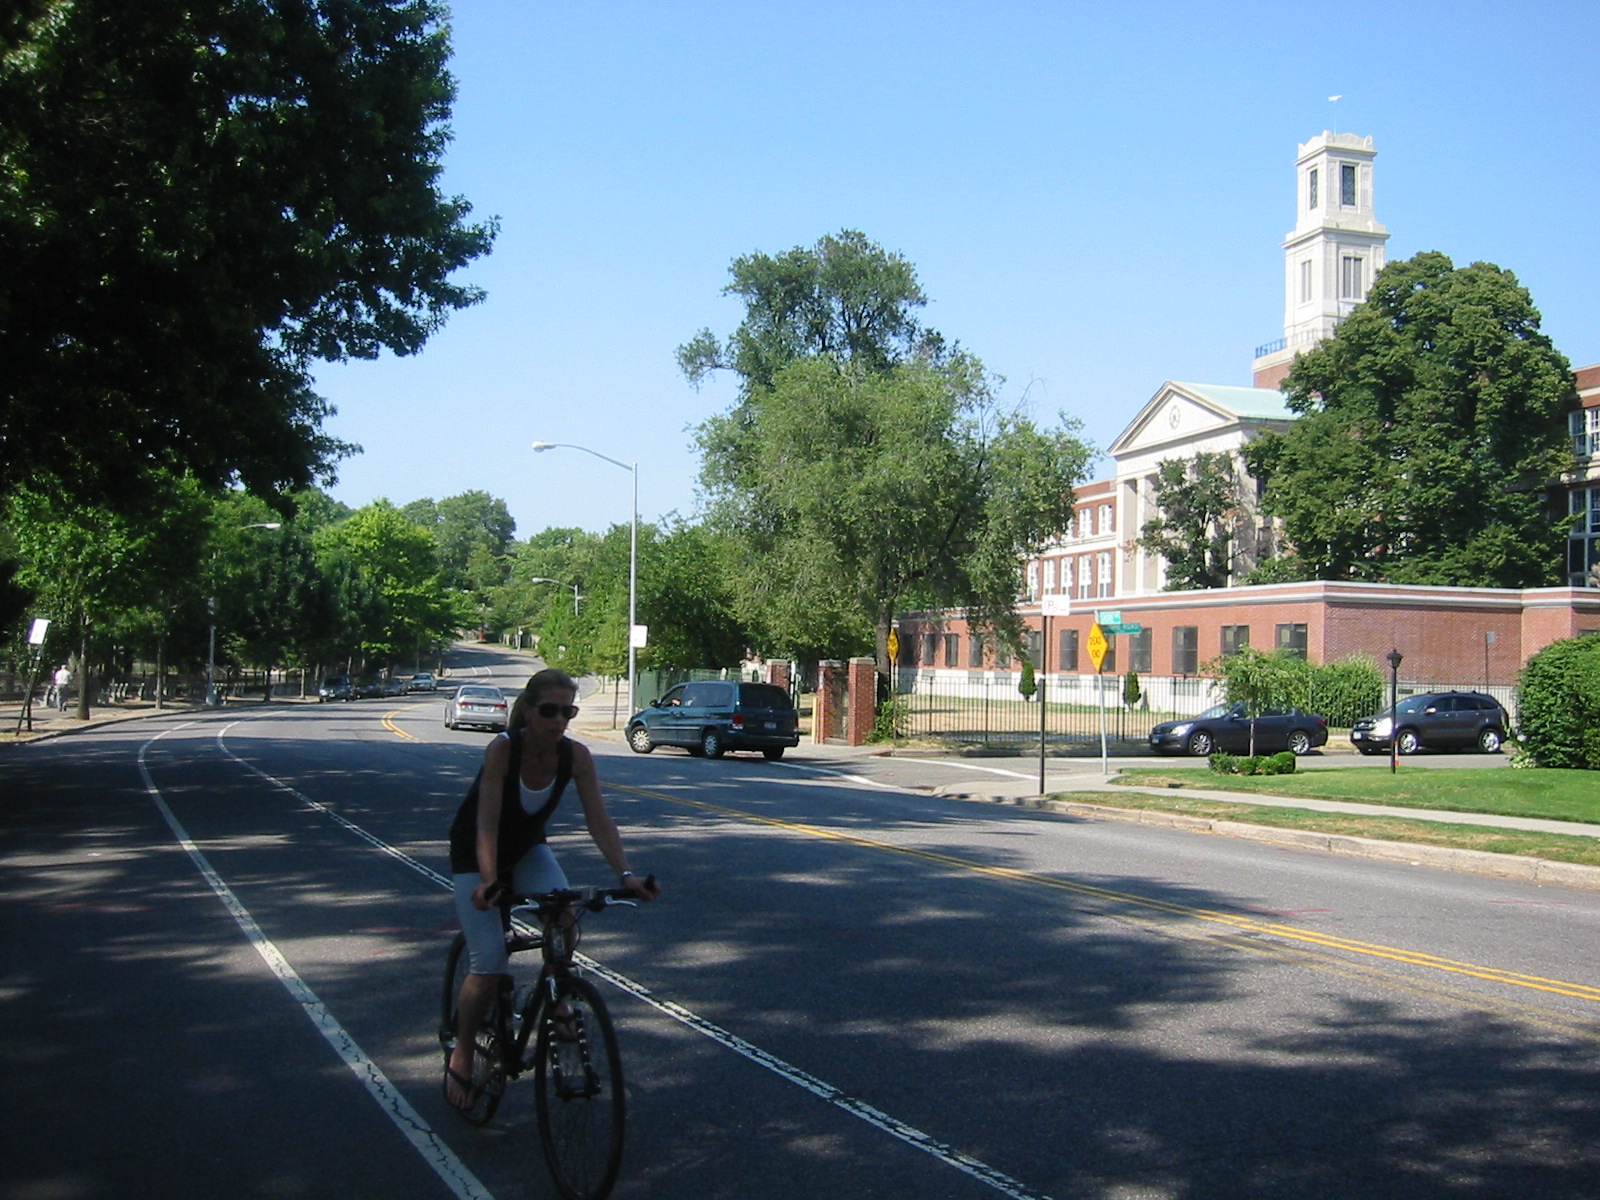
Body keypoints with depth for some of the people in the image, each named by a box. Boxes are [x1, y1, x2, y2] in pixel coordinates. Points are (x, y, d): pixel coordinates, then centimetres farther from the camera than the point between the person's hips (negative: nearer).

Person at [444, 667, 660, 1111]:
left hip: (528, 849, 3)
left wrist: (626, 874, -39)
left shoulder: (576, 755, -21)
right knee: (488, 965, -11)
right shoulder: (502, 749, -31)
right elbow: (487, 823, -38)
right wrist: (488, 881, -53)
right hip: (475, 853, -3)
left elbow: (599, 820, -25)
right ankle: (460, 1058, 10)